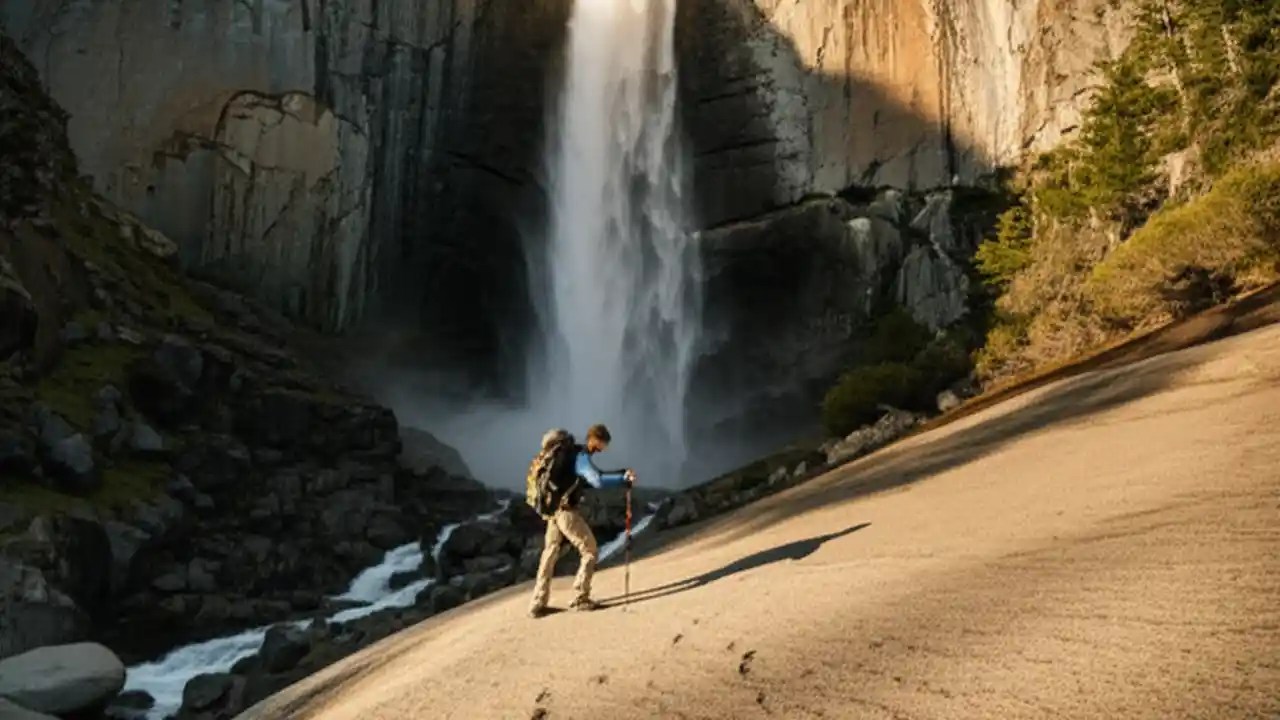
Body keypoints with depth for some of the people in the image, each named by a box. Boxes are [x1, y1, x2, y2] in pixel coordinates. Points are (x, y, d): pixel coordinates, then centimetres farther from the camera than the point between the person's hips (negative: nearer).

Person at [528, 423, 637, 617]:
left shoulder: (576, 454, 15)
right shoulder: (582, 457, -16)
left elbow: (596, 475, 24)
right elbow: (598, 481, -32)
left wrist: (622, 473, 13)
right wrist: (624, 479, -26)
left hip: (554, 509, 9)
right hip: (567, 512, -9)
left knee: (549, 555, 13)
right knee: (590, 551, 3)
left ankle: (537, 605, 16)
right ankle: (580, 599, 6)